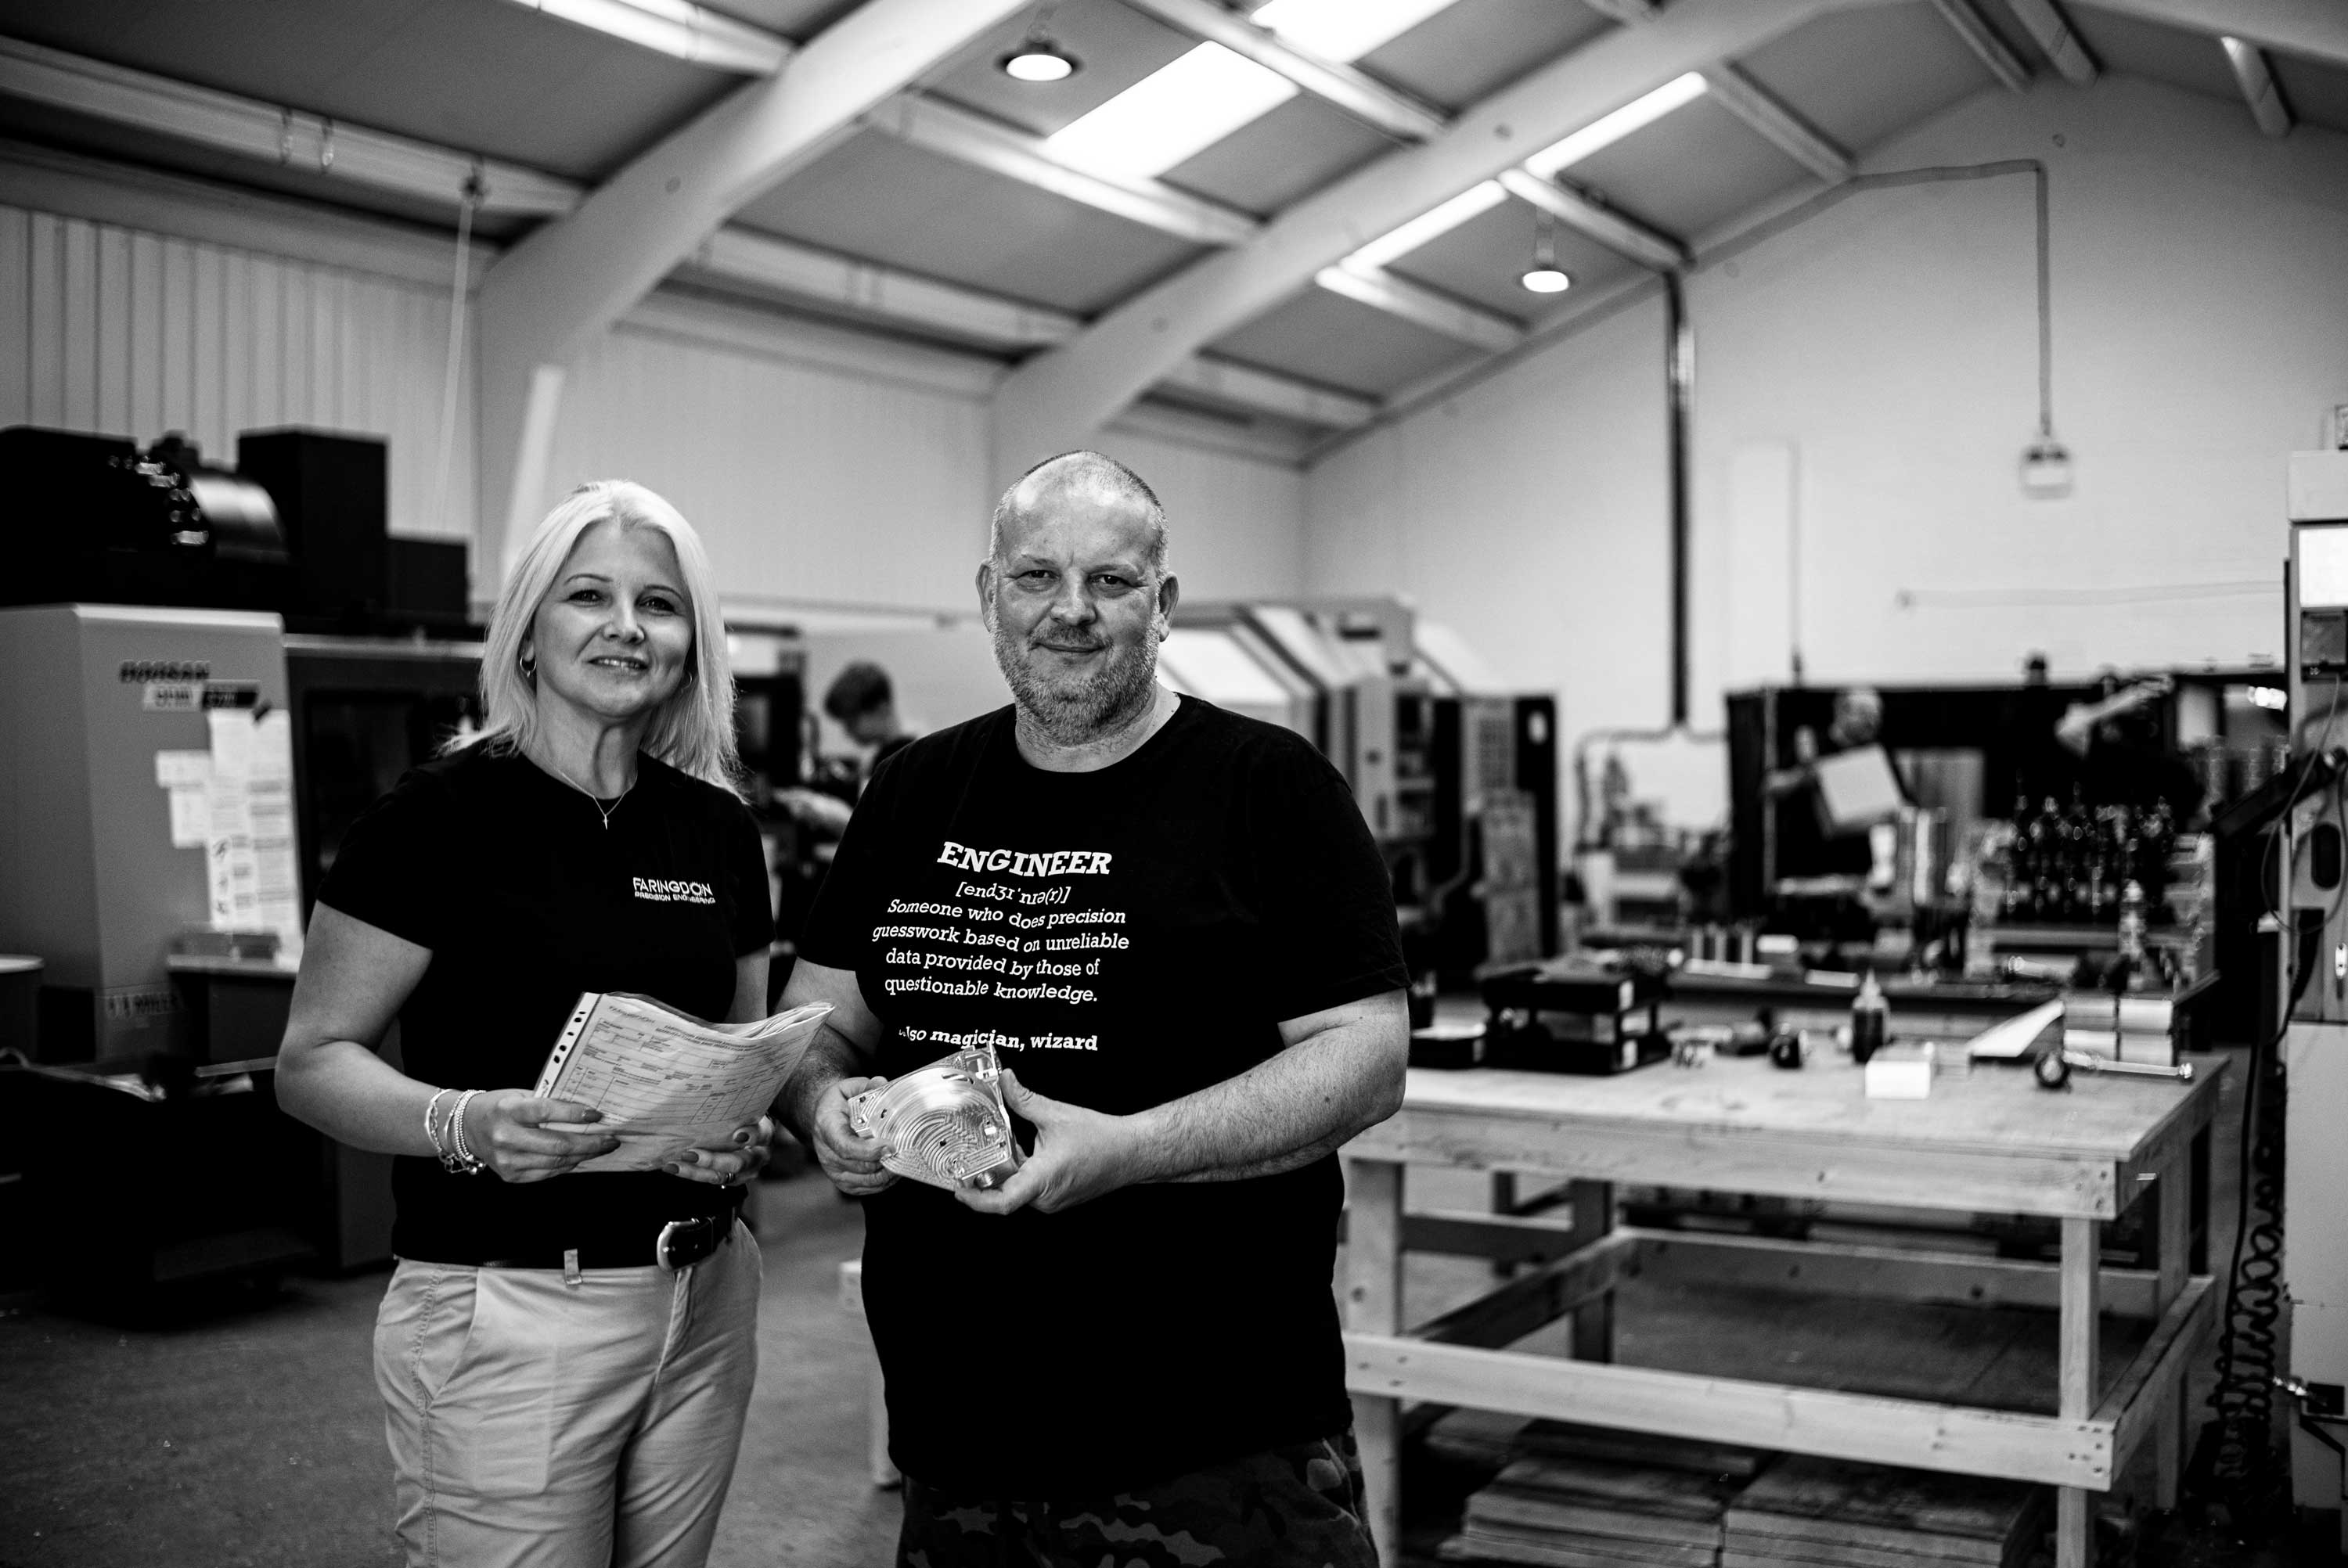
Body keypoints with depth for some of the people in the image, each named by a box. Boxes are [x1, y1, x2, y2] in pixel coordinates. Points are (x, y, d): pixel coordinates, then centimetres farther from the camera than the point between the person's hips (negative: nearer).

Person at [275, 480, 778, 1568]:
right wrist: (463, 1122, -25)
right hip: (509, 1317, -5)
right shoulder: (440, 814, -9)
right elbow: (311, 1061, -8)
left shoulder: (715, 825, 6)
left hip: (704, 1302, 6)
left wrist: (747, 1127, -5)